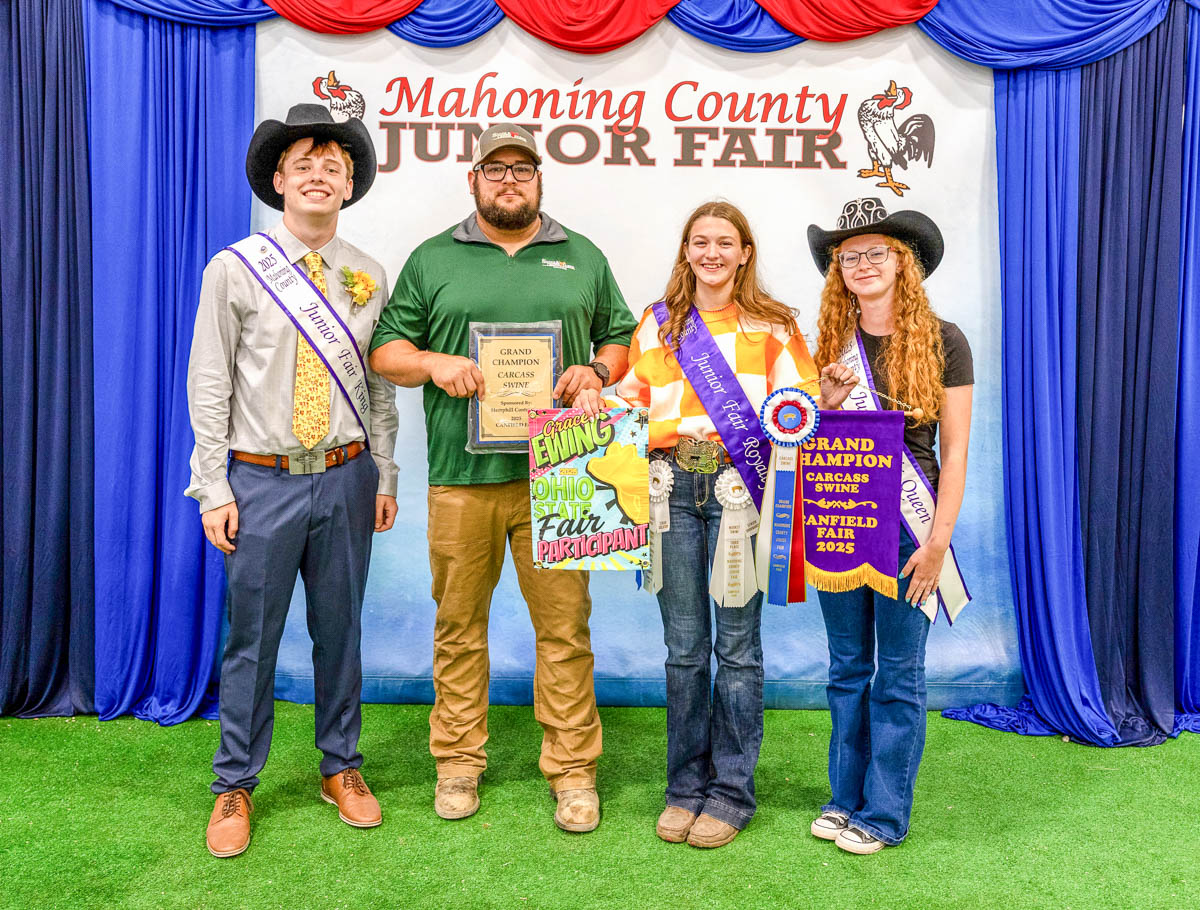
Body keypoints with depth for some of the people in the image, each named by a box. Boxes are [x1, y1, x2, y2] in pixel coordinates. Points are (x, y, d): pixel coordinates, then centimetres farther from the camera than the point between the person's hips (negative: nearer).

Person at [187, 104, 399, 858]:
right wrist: (214, 489, -6)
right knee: (253, 638, 6)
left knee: (340, 629, 12)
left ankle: (342, 768, 29)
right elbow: (209, 385, -2)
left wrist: (385, 476, 5)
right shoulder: (235, 270, -2)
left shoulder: (368, 277, 6)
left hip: (345, 478, 2)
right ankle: (236, 786, 24)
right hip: (262, 479, -2)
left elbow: (380, 386, 9)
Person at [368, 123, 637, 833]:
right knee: (459, 625, 7)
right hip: (461, 475, 0)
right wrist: (433, 363, -9)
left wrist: (597, 372, -3)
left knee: (566, 626, 2)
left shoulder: (582, 257, 16)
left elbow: (622, 337, 18)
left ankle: (574, 771, 15)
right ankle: (459, 762, 23)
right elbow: (386, 349, 11)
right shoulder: (432, 260, 13)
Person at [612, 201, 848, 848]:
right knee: (683, 644, 7)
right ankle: (686, 786, 21)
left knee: (737, 643, 1)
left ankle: (731, 792, 15)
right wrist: (613, 401, 0)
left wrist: (829, 396, -14)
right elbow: (633, 399, 21)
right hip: (672, 484, 2)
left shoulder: (771, 326, 10)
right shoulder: (656, 323, 17)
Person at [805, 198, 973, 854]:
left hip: (908, 519, -3)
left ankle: (883, 813, 18)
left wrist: (938, 540, -10)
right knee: (847, 667, 12)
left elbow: (954, 452, -4)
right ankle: (846, 796, 26)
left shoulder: (941, 342, -3)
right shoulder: (830, 343, 8)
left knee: (898, 671, 4)